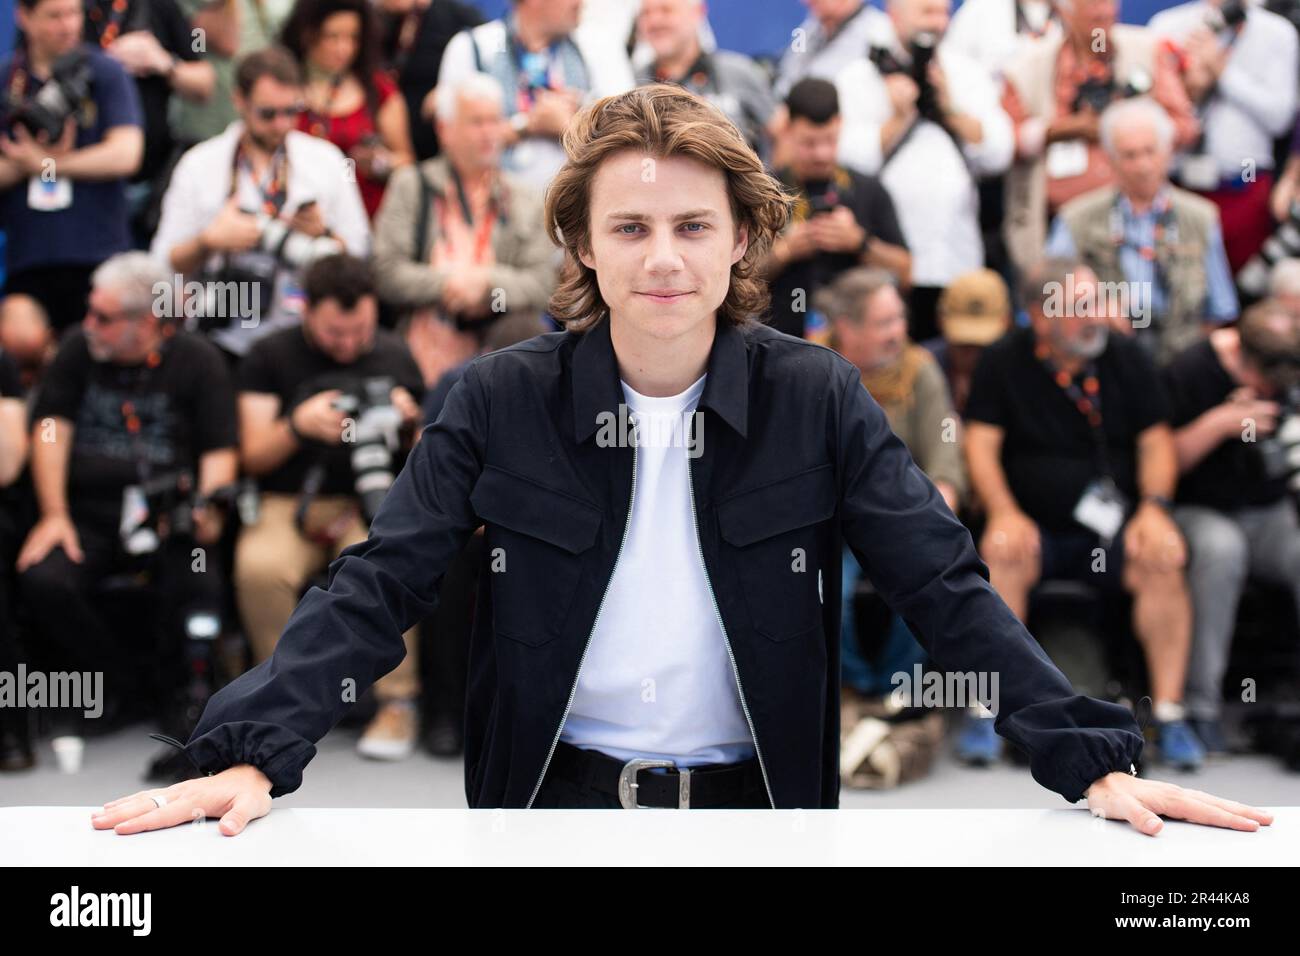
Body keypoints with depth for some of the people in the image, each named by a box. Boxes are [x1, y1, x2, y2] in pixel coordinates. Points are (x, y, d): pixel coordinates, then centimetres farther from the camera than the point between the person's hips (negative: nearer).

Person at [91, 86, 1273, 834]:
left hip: (757, 812, 0)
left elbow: (950, 589, -5)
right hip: (550, 805, 0)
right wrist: (252, 753, -22)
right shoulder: (502, 400, -3)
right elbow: (376, 587, -7)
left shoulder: (820, 399, -3)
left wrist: (1095, 761, -17)